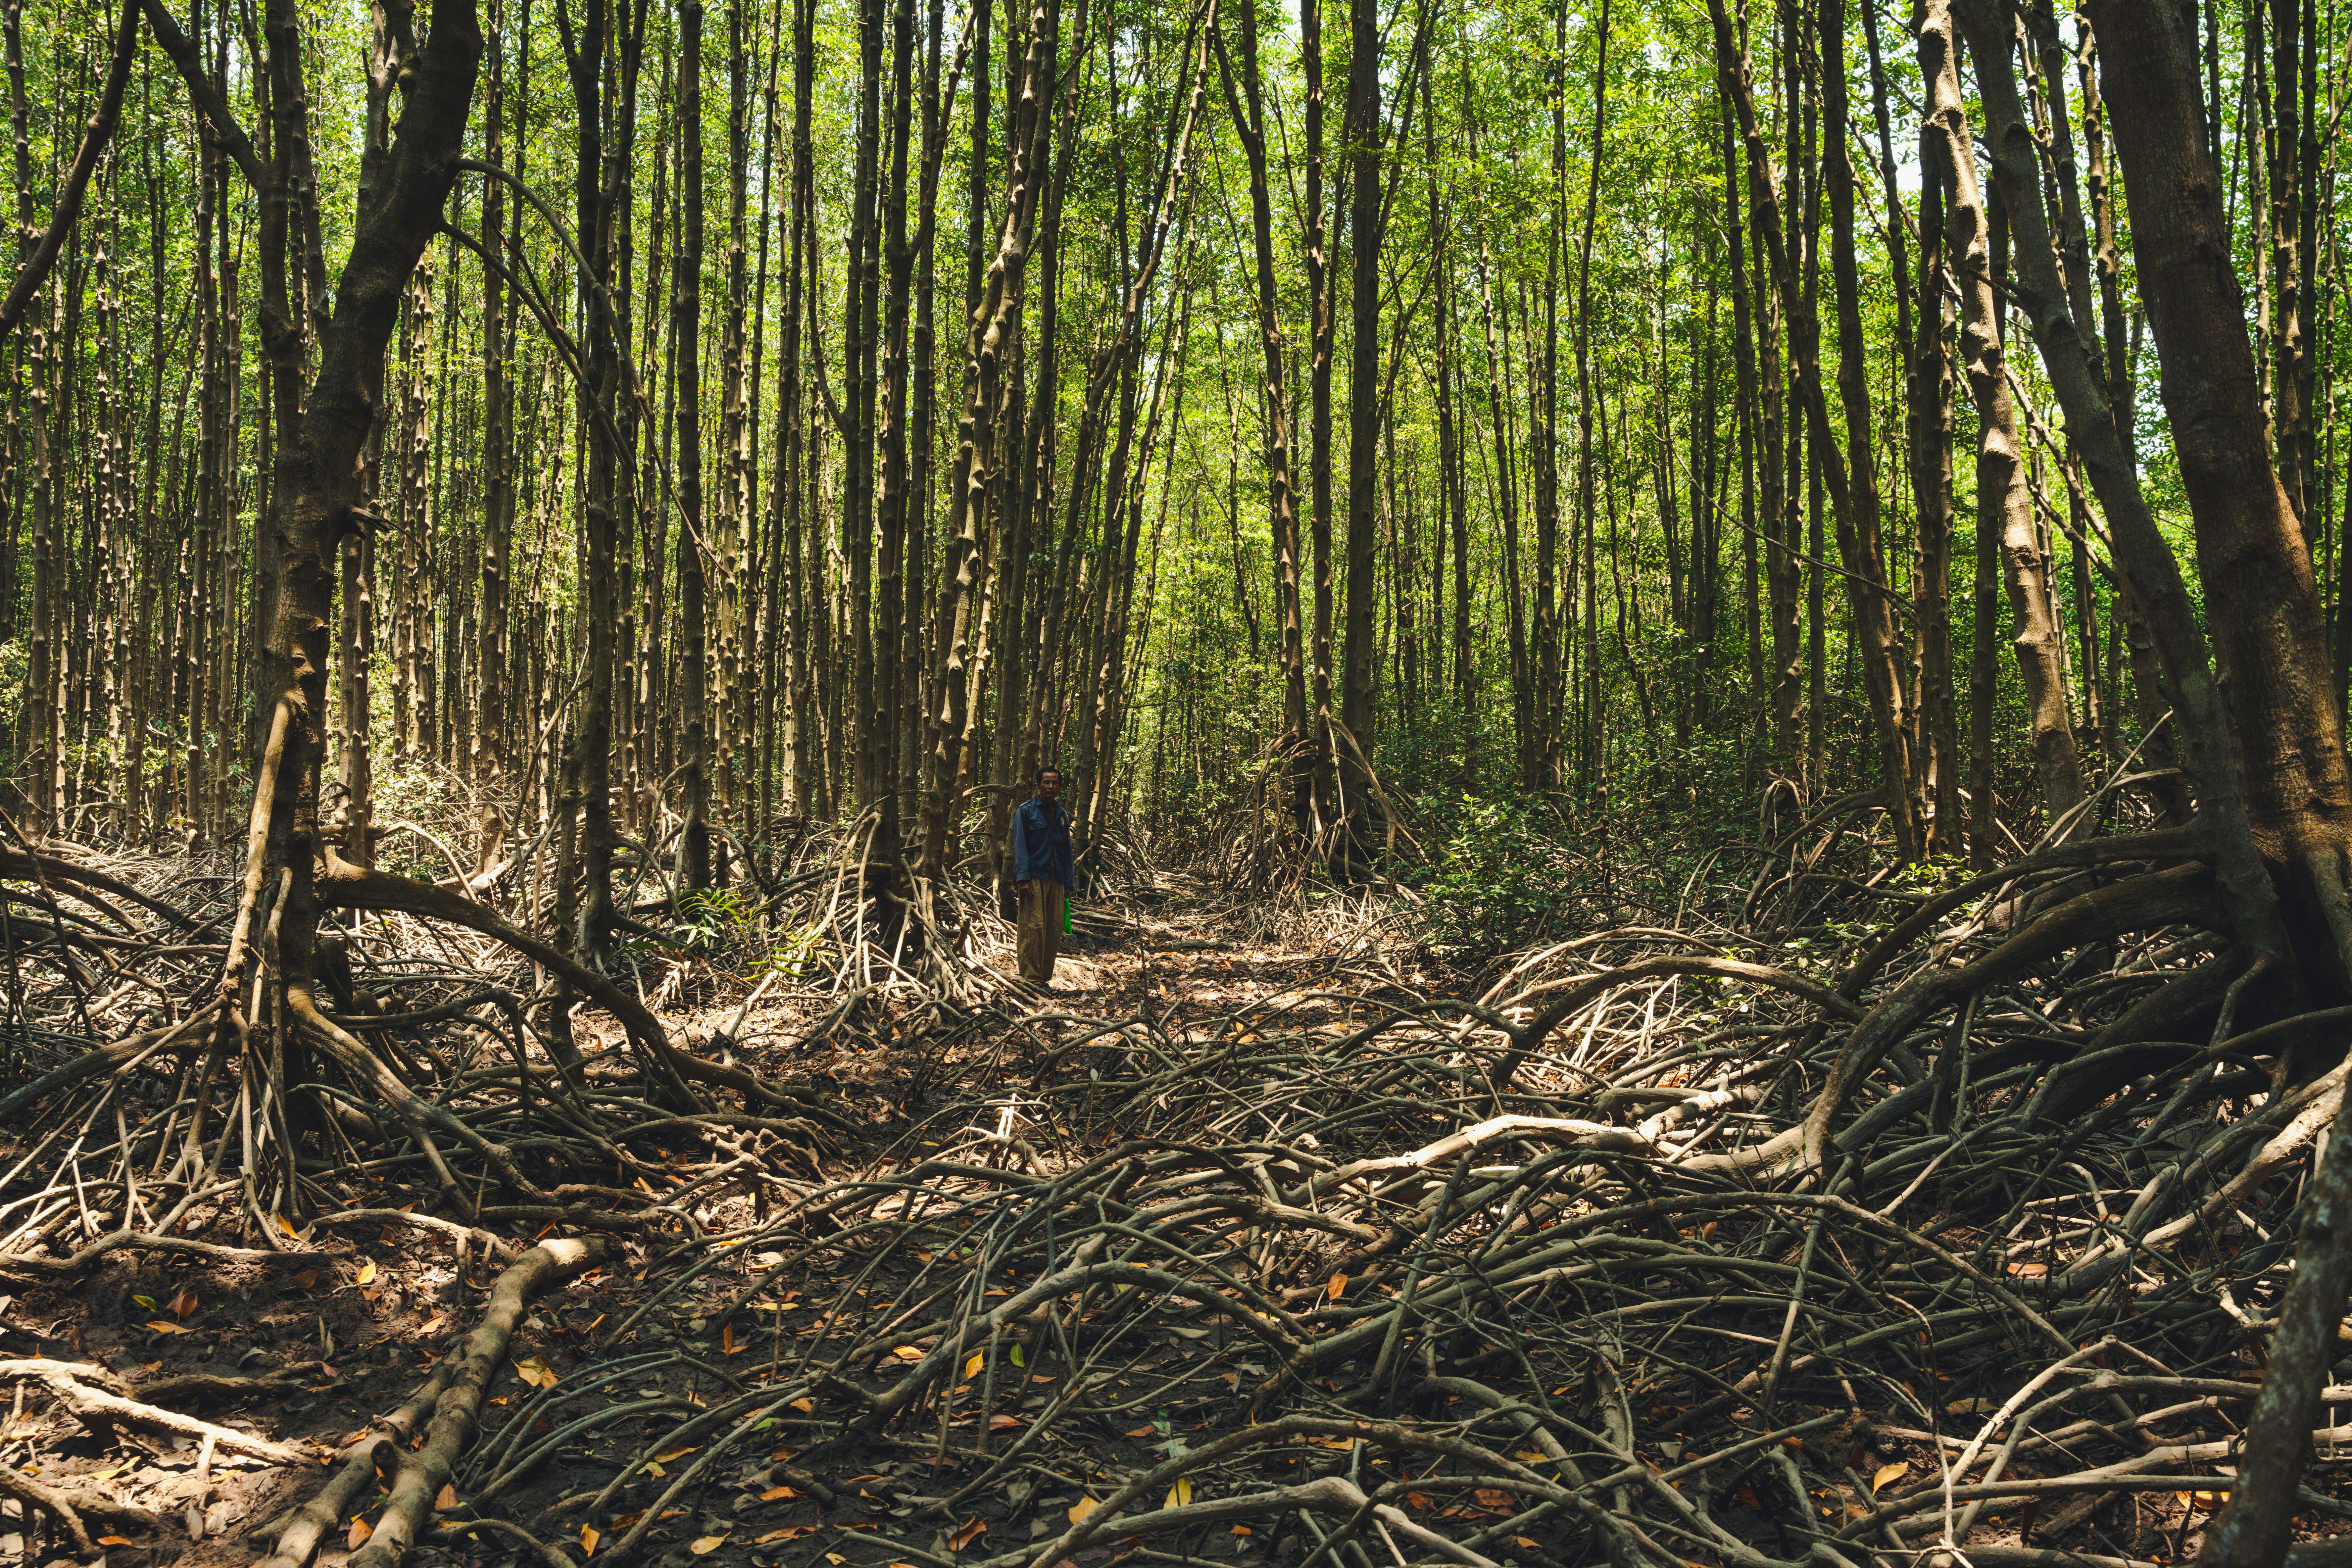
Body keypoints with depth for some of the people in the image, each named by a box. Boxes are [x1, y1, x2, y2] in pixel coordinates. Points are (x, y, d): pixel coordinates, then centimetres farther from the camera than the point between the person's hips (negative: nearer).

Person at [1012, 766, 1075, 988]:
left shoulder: (1062, 815, 18)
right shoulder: (1026, 811, 2)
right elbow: (1020, 846, -5)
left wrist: (1068, 883, 14)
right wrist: (1023, 878, -15)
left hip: (1056, 880, 6)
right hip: (1034, 878, -5)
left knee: (1055, 929, 2)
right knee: (1033, 928, -11)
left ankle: (1045, 978, 10)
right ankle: (1032, 980, -10)